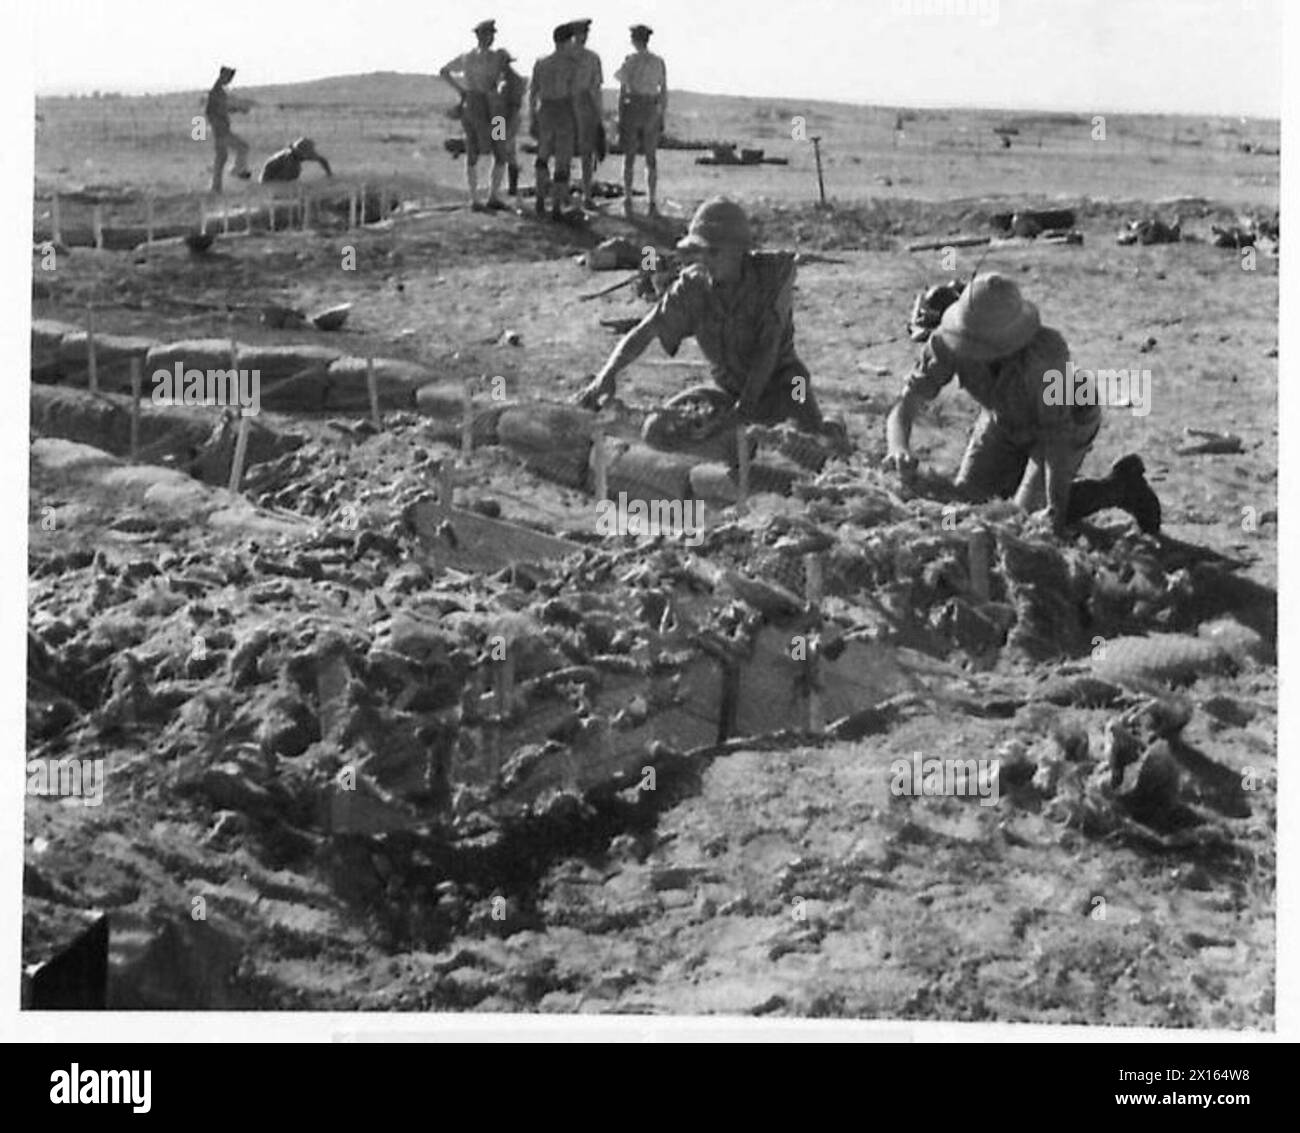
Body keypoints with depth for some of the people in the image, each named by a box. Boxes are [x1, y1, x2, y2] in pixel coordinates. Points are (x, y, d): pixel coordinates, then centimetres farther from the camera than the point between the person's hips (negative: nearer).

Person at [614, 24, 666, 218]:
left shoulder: (630, 60, -7)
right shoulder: (659, 62, 3)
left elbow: (622, 90, -7)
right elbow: (664, 92, 4)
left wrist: (620, 118, -2)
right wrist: (662, 119, 11)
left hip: (631, 108, -2)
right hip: (651, 112, 2)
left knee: (629, 156, 7)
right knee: (650, 158, 7)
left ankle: (628, 200, -1)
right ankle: (652, 204, 0)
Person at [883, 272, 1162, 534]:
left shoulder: (1045, 350, -44)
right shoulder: (947, 342, -33)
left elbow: (1057, 435, -38)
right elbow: (904, 407, -35)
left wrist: (1055, 510, -42)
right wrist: (899, 449, -57)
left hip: (1068, 421, -4)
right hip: (1005, 420, 5)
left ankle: (1119, 486, 8)